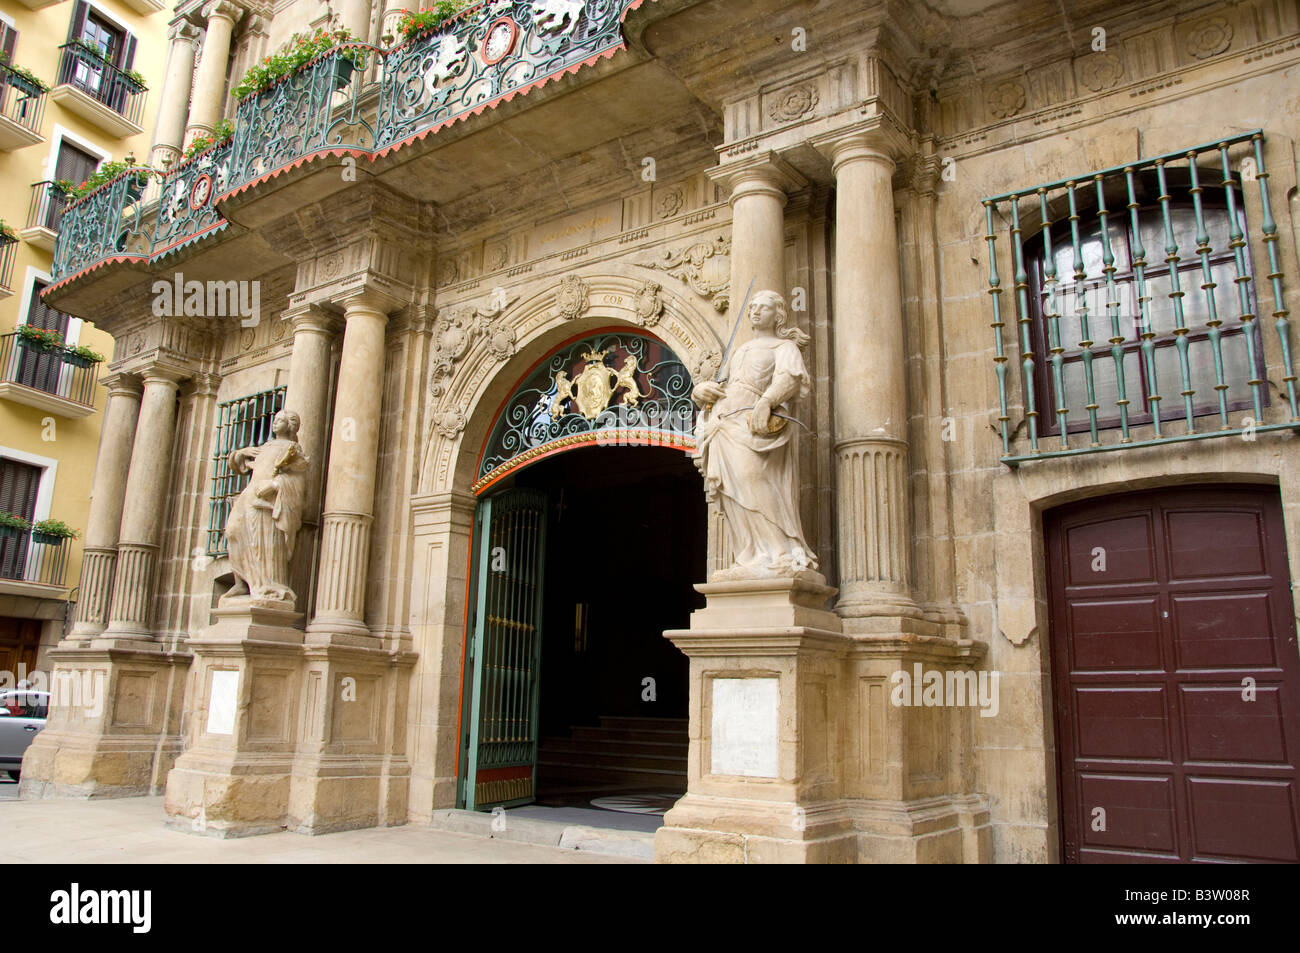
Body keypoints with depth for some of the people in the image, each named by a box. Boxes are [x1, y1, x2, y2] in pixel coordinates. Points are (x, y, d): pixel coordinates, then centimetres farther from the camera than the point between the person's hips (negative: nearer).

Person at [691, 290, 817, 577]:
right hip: (724, 425, 6)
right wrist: (702, 391, 3)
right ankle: (750, 561, -10)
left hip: (753, 424, -6)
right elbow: (716, 385, 29)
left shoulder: (784, 346, 14)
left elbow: (792, 377, -7)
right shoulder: (738, 352, 33)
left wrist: (766, 401, -25)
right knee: (732, 493, -6)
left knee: (751, 481, -24)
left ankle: (782, 556, -26)